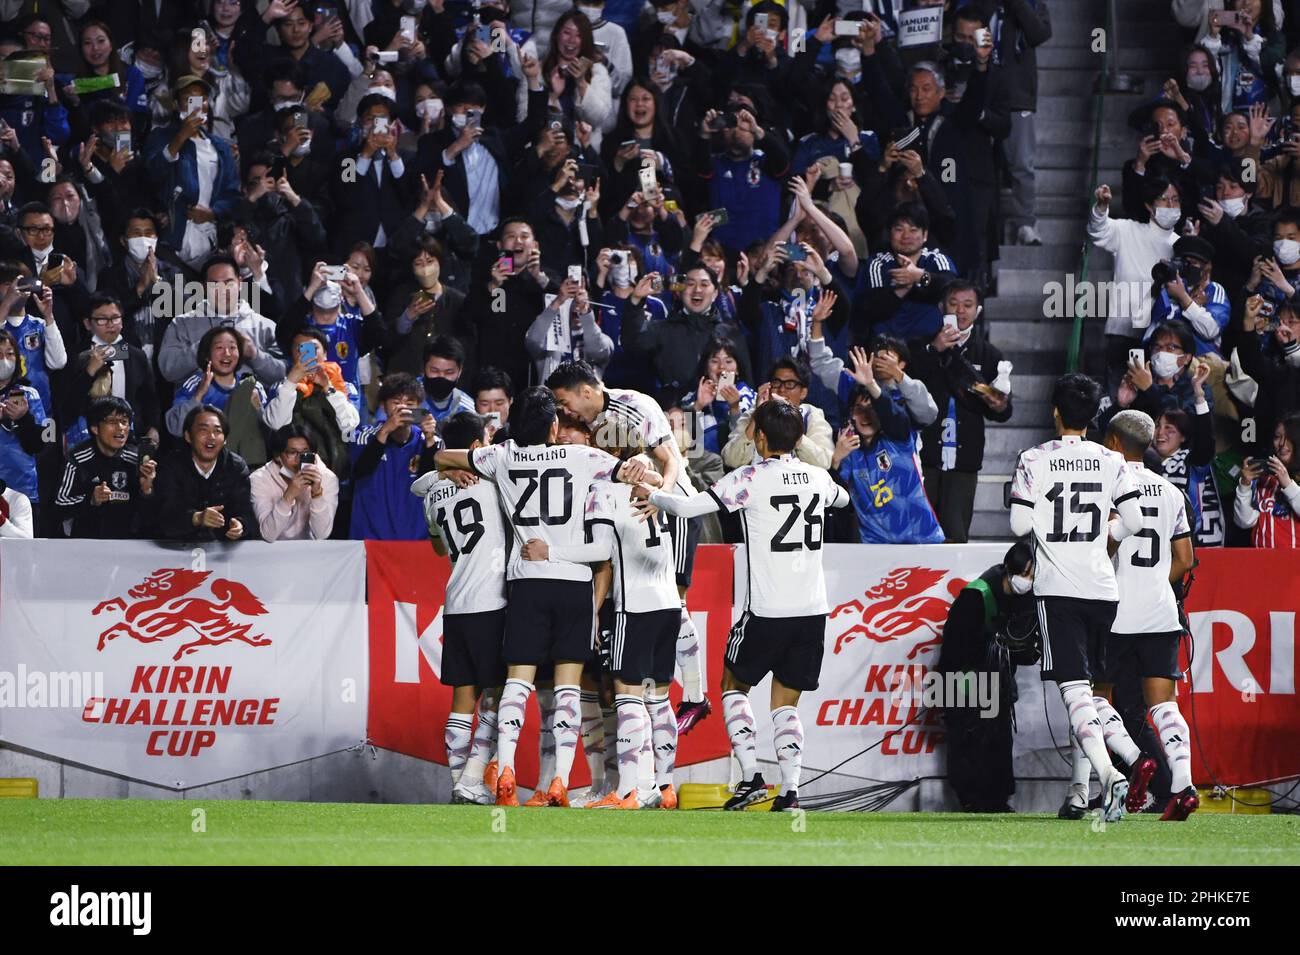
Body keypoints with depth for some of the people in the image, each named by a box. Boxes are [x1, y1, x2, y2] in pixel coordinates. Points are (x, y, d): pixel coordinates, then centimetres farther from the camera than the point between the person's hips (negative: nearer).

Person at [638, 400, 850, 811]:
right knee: (786, 703, 11)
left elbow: (687, 507, -13)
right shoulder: (818, 478, 7)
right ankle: (790, 790, -2)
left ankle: (751, 776, 5)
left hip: (768, 611, -5)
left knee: (734, 685, 16)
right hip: (813, 609, 5)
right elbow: (842, 497, 33)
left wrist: (650, 494, 6)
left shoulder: (750, 479, -10)